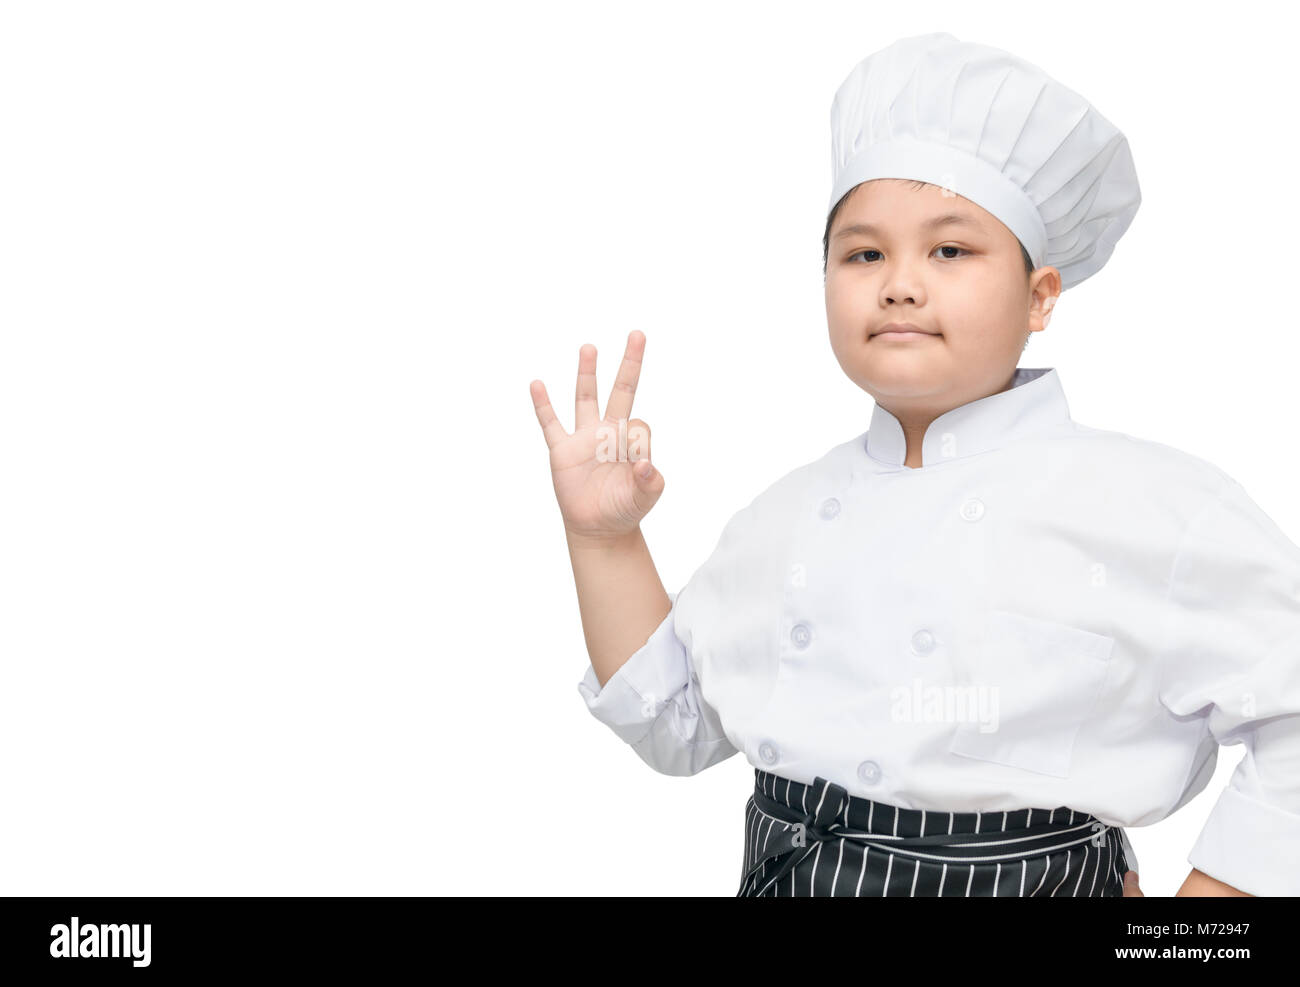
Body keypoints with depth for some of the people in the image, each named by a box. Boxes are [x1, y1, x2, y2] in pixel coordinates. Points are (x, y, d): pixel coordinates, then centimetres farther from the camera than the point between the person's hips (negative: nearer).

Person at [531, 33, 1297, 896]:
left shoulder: (1148, 506, -15)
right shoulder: (788, 515, 2)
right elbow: (678, 726, 8)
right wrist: (605, 538, -1)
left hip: (1023, 877, -4)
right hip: (779, 877, 4)